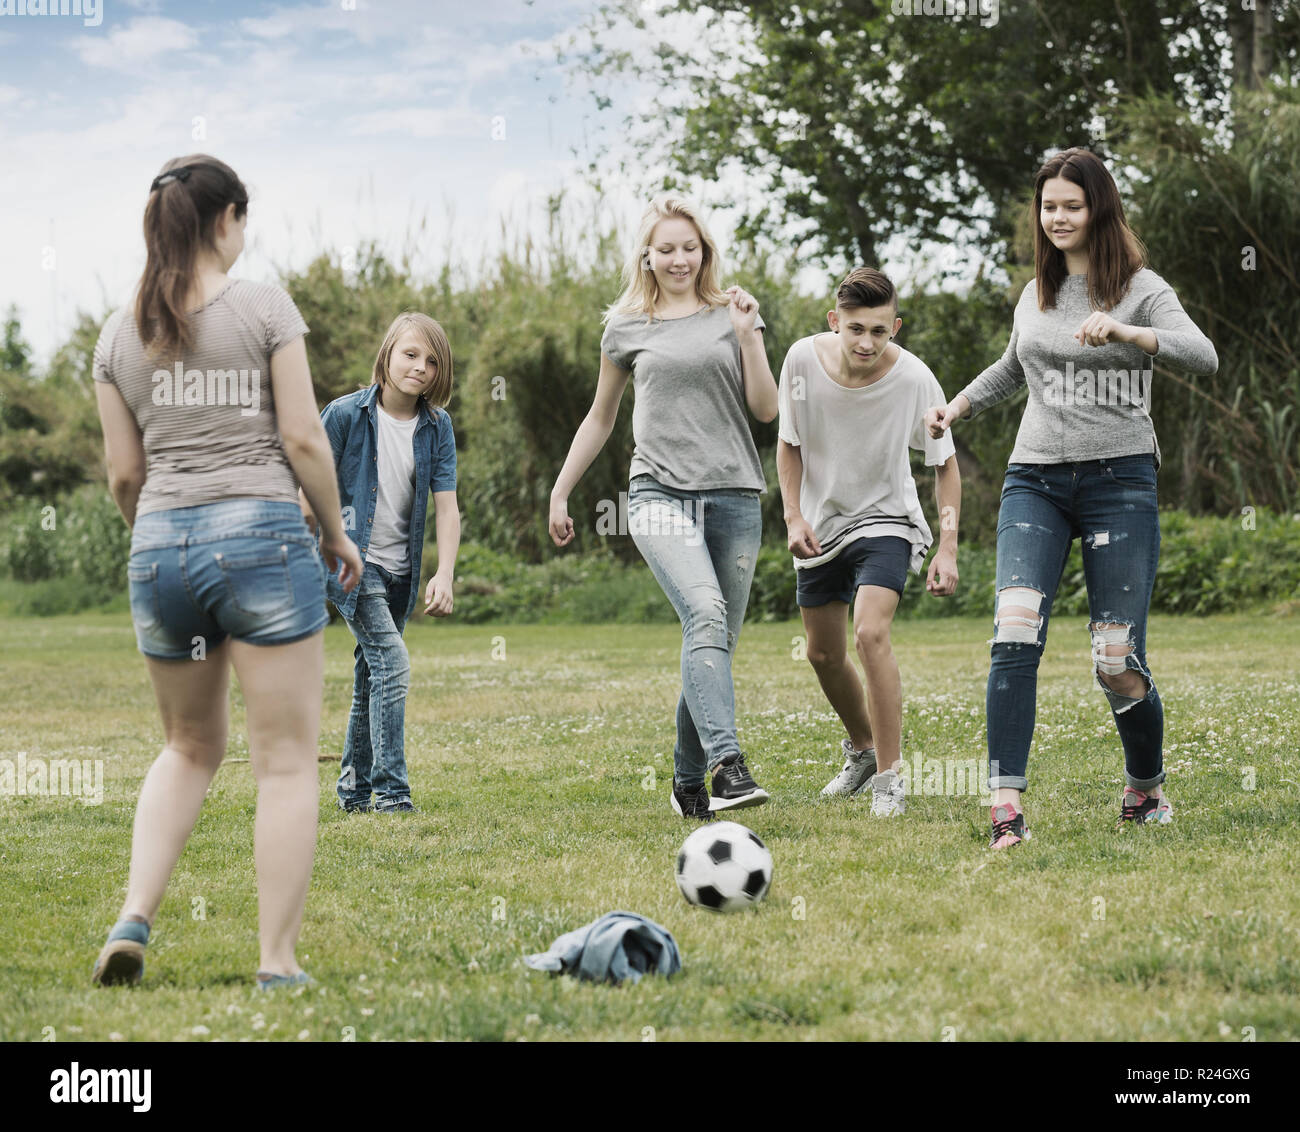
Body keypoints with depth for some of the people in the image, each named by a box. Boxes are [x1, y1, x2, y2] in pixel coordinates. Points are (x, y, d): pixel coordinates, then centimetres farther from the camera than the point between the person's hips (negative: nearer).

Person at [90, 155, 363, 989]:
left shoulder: (121, 333, 9)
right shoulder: (265, 308, -3)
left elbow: (124, 474, 10)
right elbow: (303, 437, -6)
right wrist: (338, 534, 7)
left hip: (160, 544, 5)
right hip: (261, 532, -5)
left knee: (190, 747, 22)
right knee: (287, 758, 3)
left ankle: (134, 918, 5)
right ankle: (279, 963, 2)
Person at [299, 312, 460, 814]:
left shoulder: (437, 427, 0)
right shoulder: (345, 414, -11)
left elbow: (446, 505, -4)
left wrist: (444, 575, -15)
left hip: (399, 570, 5)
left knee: (372, 676, 14)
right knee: (392, 663, -19)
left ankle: (354, 789, 26)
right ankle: (391, 792, -17)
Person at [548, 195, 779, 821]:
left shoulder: (733, 313, 13)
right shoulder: (626, 327, 12)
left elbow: (766, 409, 7)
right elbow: (600, 417, 22)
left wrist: (747, 335, -3)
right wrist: (559, 492, 22)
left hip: (732, 495, 2)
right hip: (660, 493, -2)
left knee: (717, 644, 2)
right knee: (706, 614, -26)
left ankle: (687, 781, 16)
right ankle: (728, 764, -37)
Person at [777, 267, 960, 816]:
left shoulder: (914, 379, -22)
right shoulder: (803, 360, -17)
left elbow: (945, 465, -9)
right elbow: (789, 442, 1)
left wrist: (948, 549, -16)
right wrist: (794, 516, -9)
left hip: (885, 519, -3)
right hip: (821, 522, 4)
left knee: (871, 633, -24)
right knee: (823, 653, 13)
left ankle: (889, 776, -14)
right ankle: (862, 748, 40)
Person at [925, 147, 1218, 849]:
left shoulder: (1141, 289, 0)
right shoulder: (1035, 292, 15)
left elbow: (1204, 358, -18)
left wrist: (1123, 332, -30)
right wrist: (957, 407, 30)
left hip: (1119, 480, -4)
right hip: (1035, 479, 4)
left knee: (1117, 661, -6)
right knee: (1015, 635, -18)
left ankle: (1147, 789, 21)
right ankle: (1006, 805, -20)